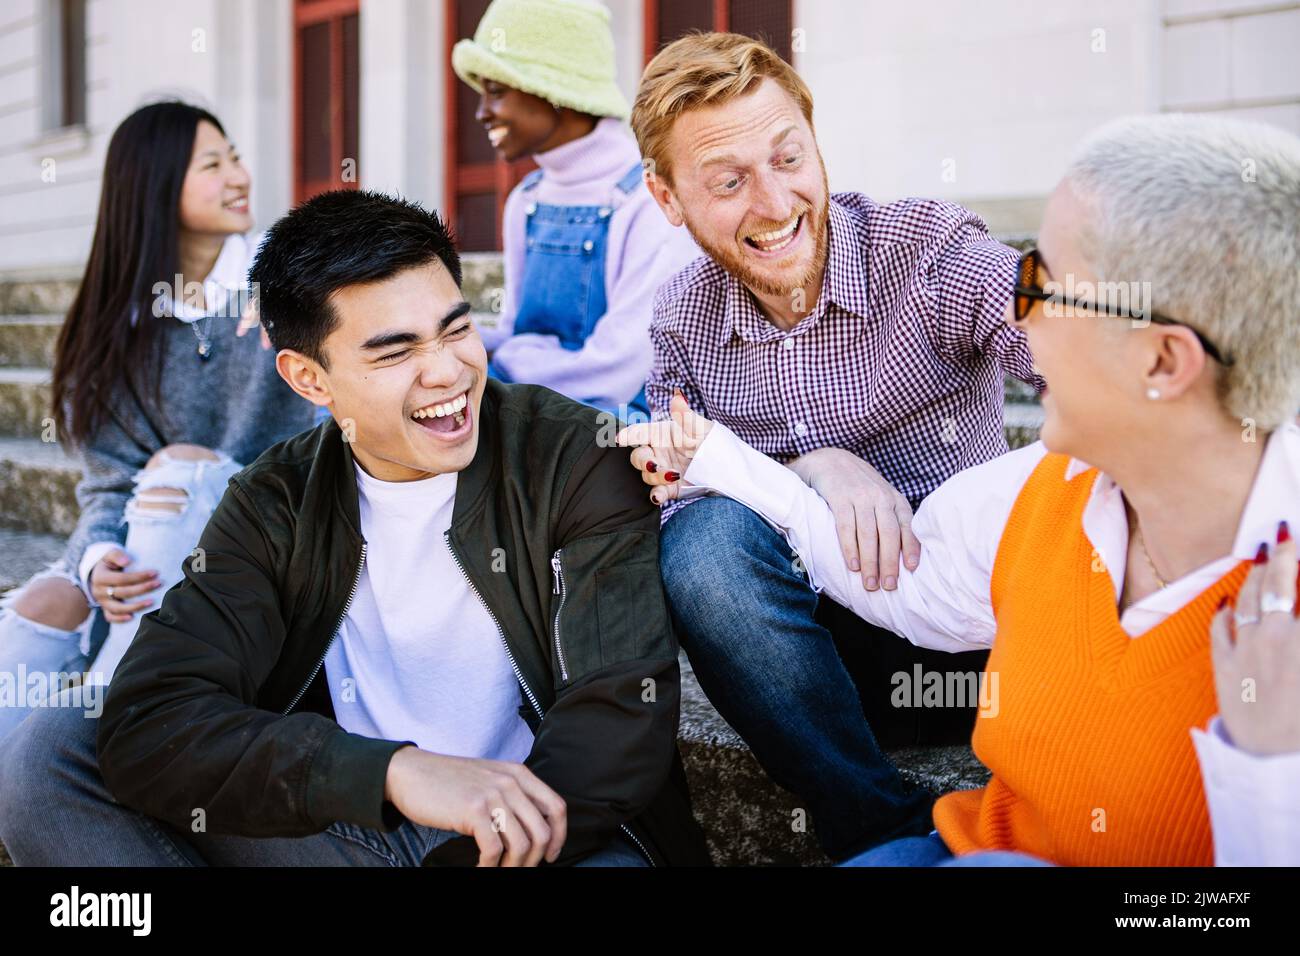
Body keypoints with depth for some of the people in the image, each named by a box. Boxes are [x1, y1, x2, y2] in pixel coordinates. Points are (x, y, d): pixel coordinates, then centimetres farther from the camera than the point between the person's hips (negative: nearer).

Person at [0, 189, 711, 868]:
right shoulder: (273, 505, 1)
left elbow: (623, 718, -12)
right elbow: (147, 724, -14)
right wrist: (394, 770, -30)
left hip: (548, 825, -3)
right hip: (342, 835, 4)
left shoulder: (573, 457, -6)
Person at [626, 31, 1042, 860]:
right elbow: (675, 497, -2)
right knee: (710, 535, -29)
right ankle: (885, 827, -18)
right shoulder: (682, 318, 4)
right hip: (808, 646, 3)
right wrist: (813, 466, -20)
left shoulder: (930, 252, -10)